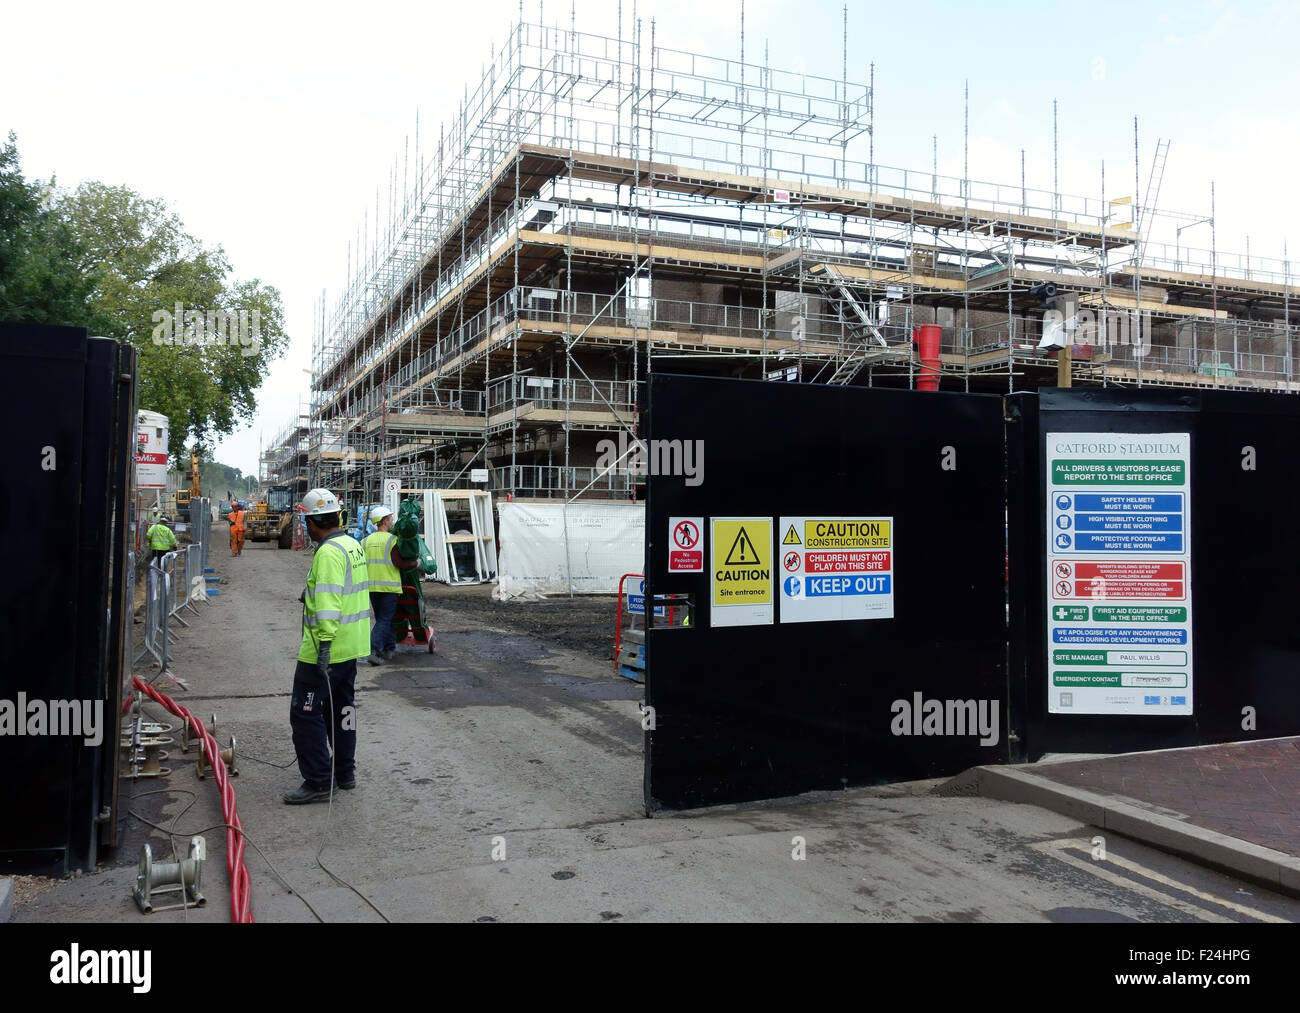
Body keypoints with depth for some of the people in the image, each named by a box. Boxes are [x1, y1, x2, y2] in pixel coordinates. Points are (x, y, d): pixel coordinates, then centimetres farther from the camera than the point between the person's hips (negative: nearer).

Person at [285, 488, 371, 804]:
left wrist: (325, 641, -28)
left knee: (305, 713, -2)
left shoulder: (328, 553, -19)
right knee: (341, 708, 19)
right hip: (352, 646, 10)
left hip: (325, 650, -10)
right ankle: (344, 772, 29)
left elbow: (328, 603, -26)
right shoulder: (354, 545, 11)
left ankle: (318, 783, 1)